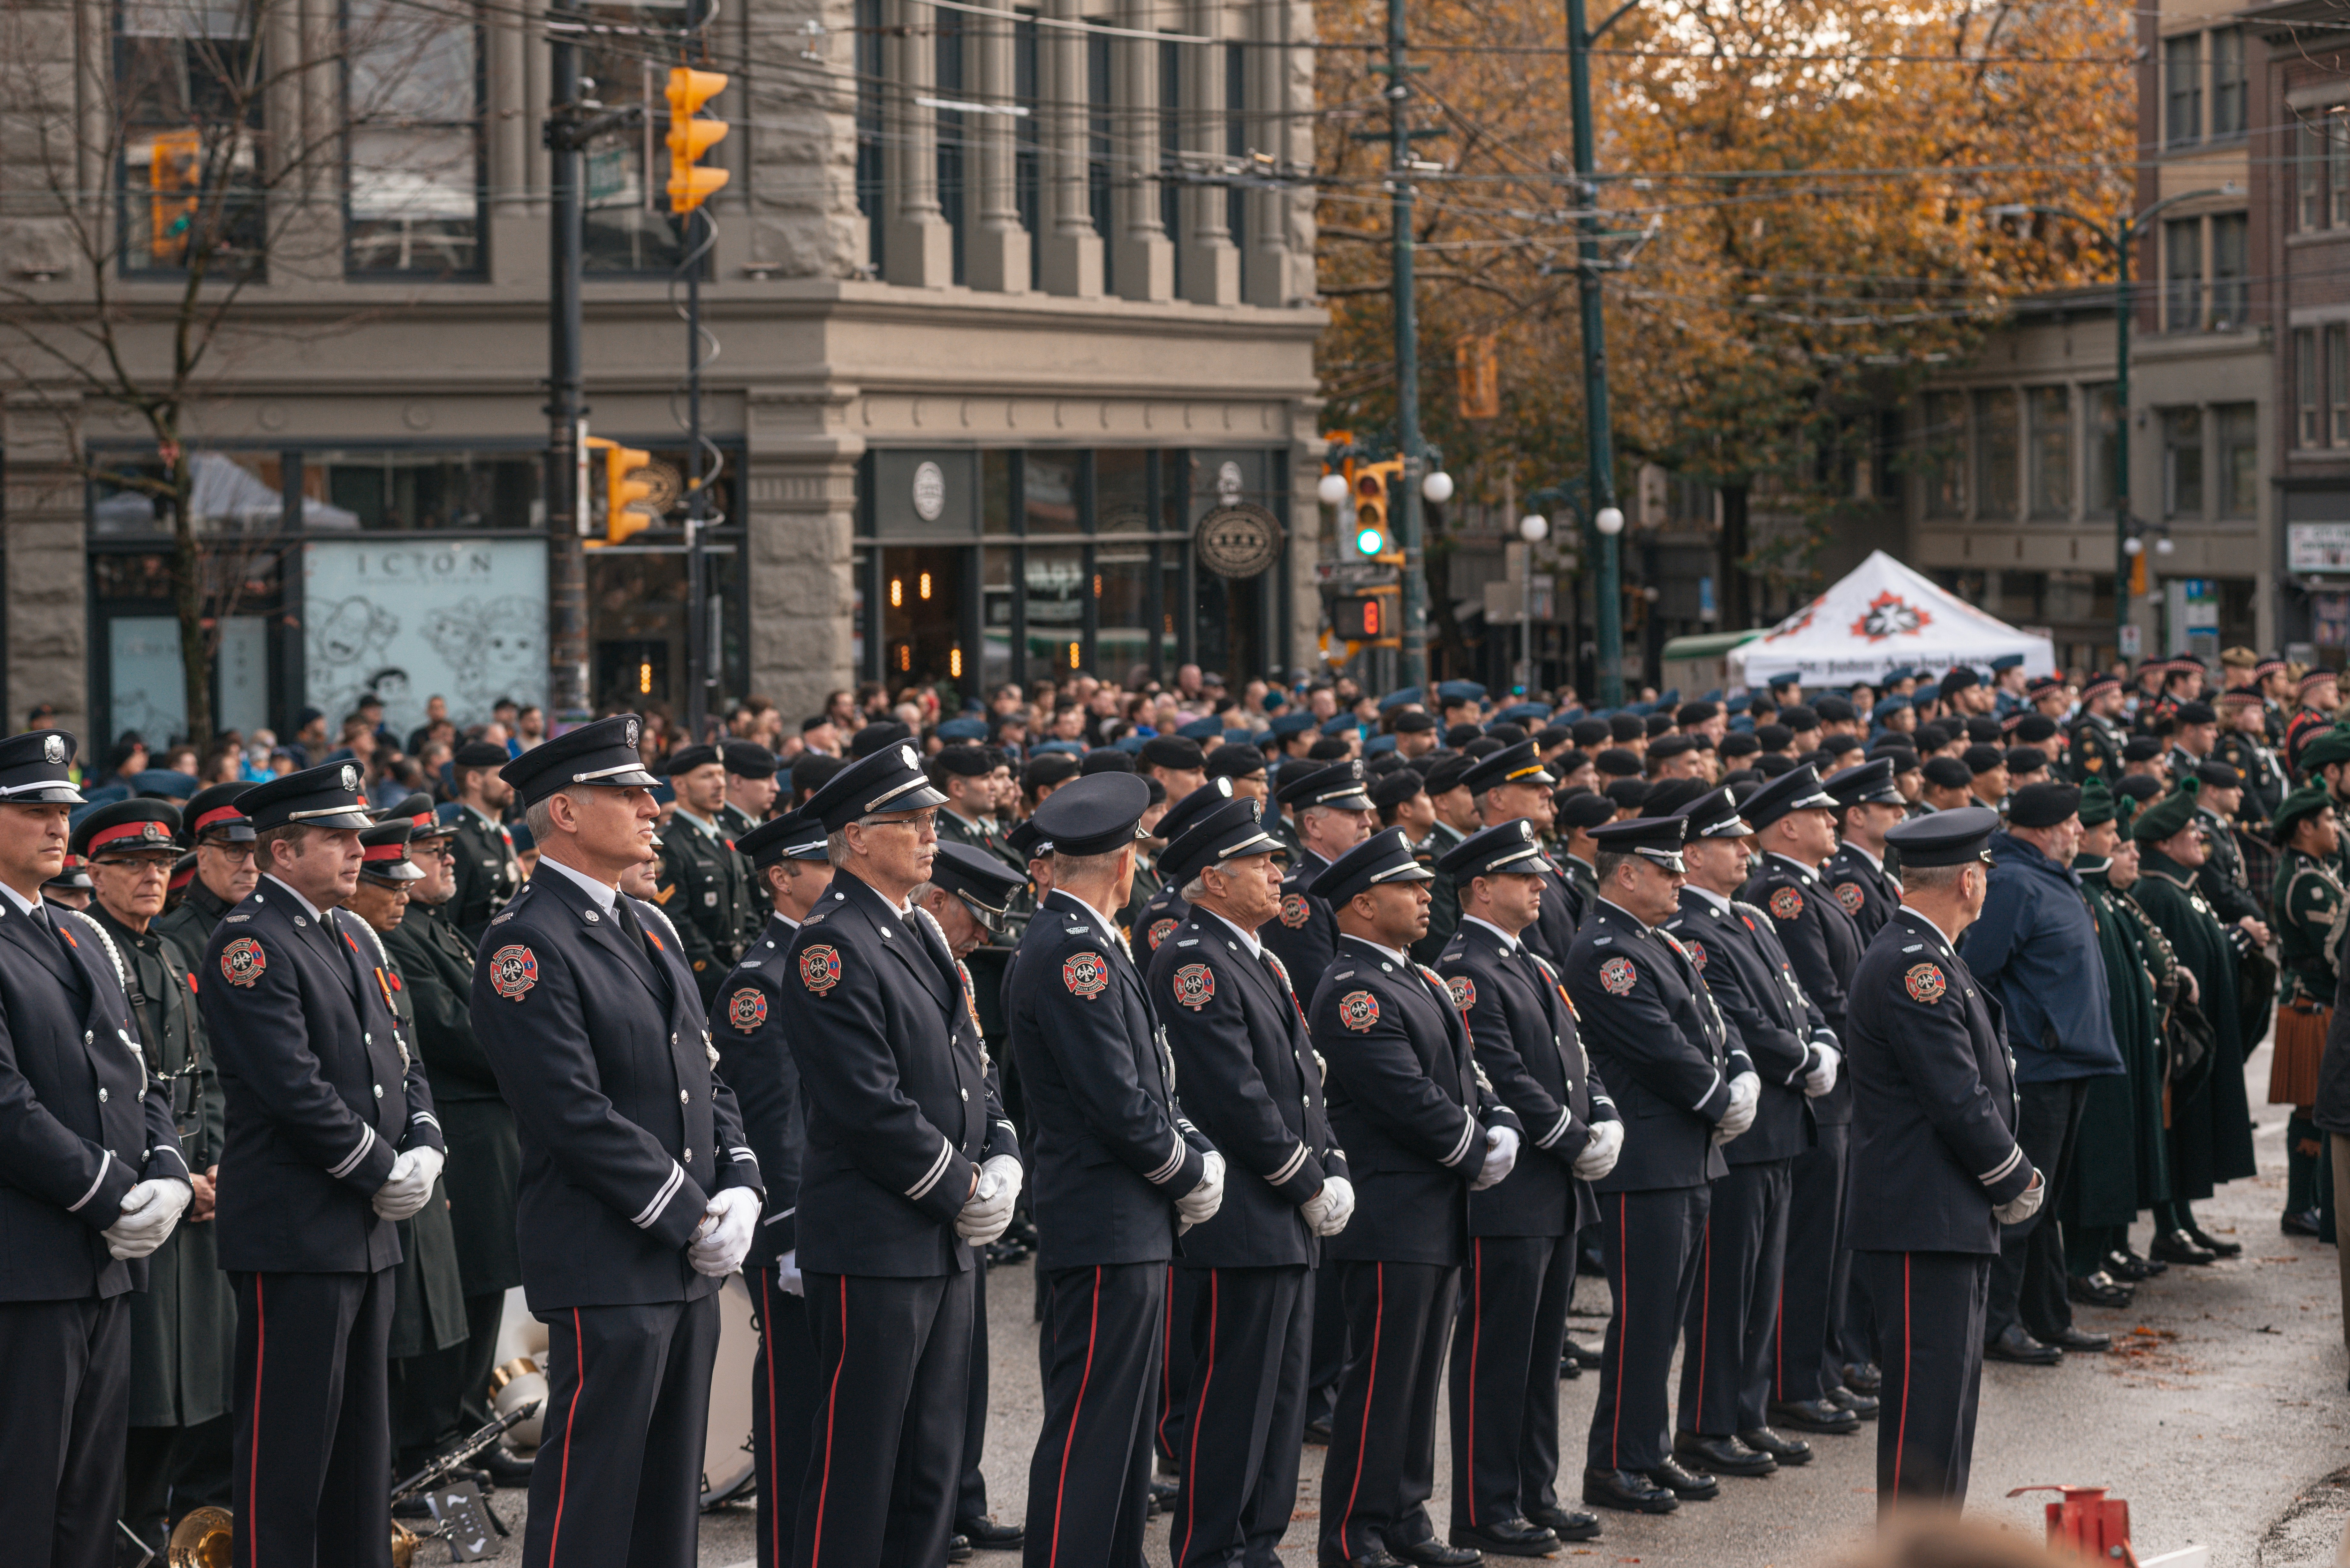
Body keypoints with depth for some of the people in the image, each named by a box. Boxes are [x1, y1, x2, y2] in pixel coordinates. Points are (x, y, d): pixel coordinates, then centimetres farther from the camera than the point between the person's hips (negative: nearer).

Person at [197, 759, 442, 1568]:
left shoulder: (351, 937, 16)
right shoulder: (249, 942, -13)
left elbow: (397, 1059, 17)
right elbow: (295, 1087, -21)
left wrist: (424, 1149, -1)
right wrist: (383, 1173, -15)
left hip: (368, 1229, 9)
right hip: (295, 1233, -9)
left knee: (362, 1433, 15)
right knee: (290, 1439, -5)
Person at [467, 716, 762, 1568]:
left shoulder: (649, 926, 16)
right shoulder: (526, 944, -14)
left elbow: (706, 1074, 18)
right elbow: (578, 1115, -20)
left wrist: (739, 1187, 1)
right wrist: (693, 1218, -16)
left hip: (689, 1266, 9)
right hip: (608, 1266, -9)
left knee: (671, 1489, 14)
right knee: (591, 1497, -4)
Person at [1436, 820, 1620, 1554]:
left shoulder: (1532, 968, 17)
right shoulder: (1465, 972, -13)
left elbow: (1573, 1060, 19)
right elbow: (1504, 1080, -20)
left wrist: (1605, 1122, 1)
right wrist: (1578, 1145, -15)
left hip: (1558, 1193, 10)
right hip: (1507, 1197, -10)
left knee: (1543, 1353, 14)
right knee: (1496, 1355, -4)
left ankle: (1535, 1498, 22)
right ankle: (1484, 1514, 1)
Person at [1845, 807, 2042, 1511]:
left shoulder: (1923, 957, 16)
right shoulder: (1913, 967, -18)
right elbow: (1959, 1101, -20)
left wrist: (2011, 1176, 8)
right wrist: (2018, 1182, -7)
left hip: (1954, 1220, 11)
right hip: (1924, 1222, -11)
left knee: (1950, 1394, 15)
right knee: (1926, 1400, -8)